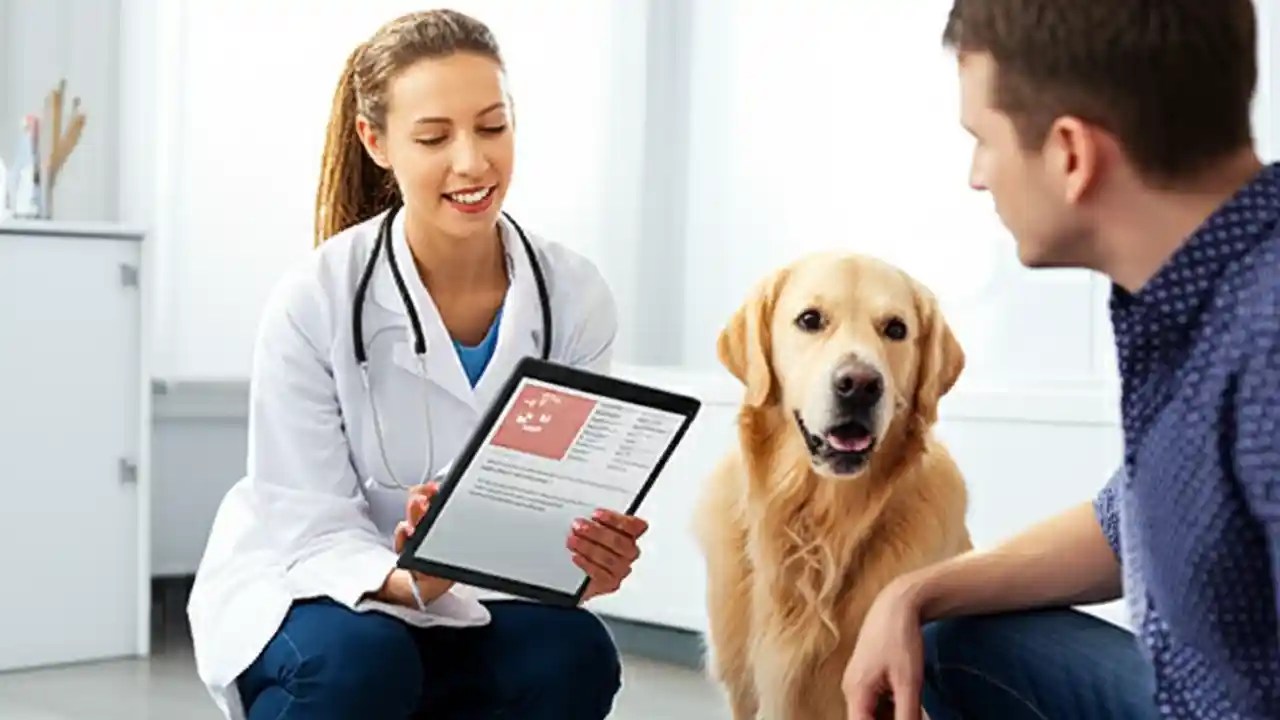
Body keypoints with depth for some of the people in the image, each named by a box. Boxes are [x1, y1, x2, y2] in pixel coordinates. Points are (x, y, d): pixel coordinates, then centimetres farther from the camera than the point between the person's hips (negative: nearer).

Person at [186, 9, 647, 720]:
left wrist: (590, 559, -32)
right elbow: (311, 533, -19)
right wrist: (408, 581, -41)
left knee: (572, 655, -27)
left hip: (478, 598, 3)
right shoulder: (314, 300, -21)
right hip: (302, 591, -3)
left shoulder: (574, 295, -13)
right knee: (362, 661, -35)